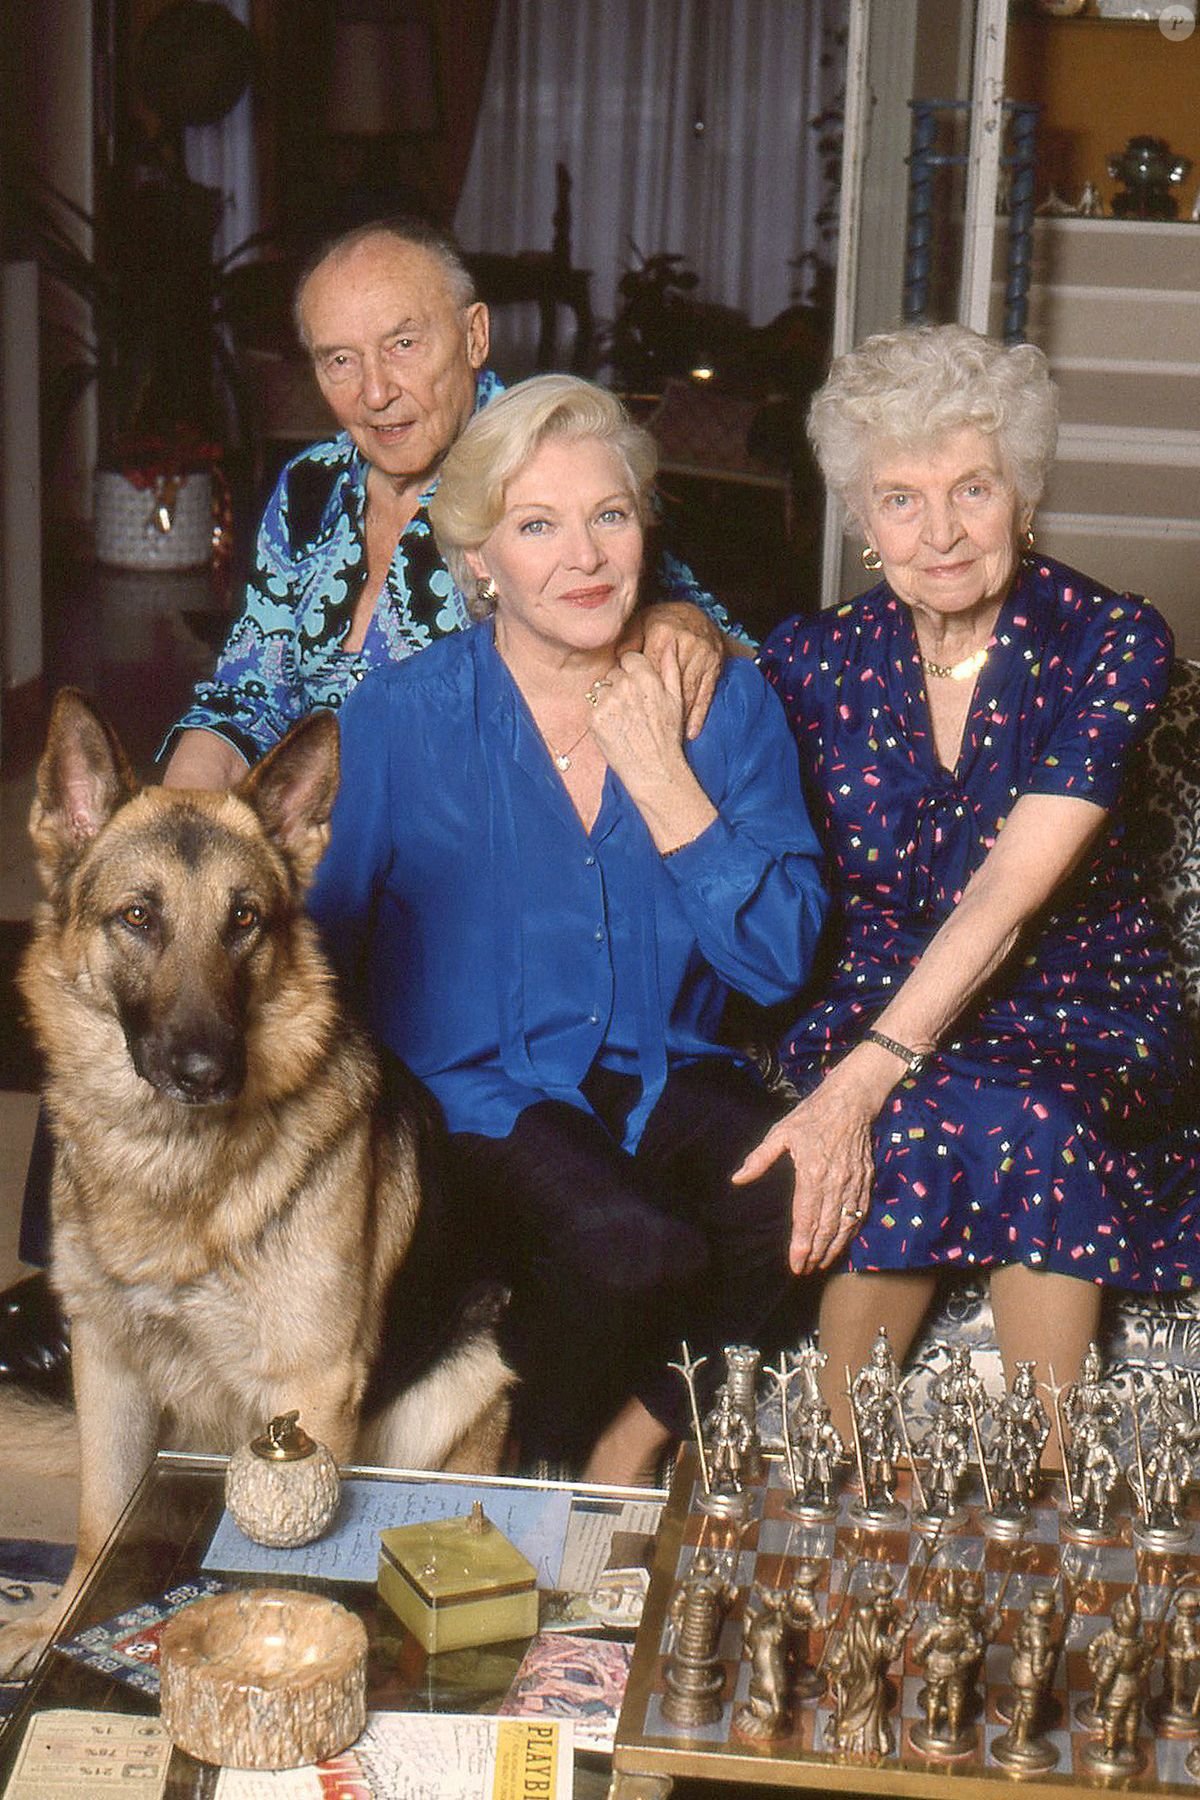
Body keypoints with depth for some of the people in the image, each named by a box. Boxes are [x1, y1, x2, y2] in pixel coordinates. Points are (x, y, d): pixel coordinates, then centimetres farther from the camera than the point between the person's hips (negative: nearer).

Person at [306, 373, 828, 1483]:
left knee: (802, 1196, -27)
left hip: (670, 1082, 3)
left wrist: (661, 777, -13)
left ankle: (633, 1448, -1)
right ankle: (529, 1476, 0)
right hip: (479, 1091, -3)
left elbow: (782, 961, -5)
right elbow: (311, 951, 0)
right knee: (629, 1244, -32)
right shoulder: (399, 722, -5)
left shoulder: (726, 703, 1)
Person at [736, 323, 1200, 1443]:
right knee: (924, 1126, -33)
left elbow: (1007, 897, -22)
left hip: (1073, 1013, -1)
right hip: (868, 1001, 1)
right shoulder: (813, 662, -1)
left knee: (1023, 1117, -35)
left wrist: (862, 1083, -33)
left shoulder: (1109, 644, -10)